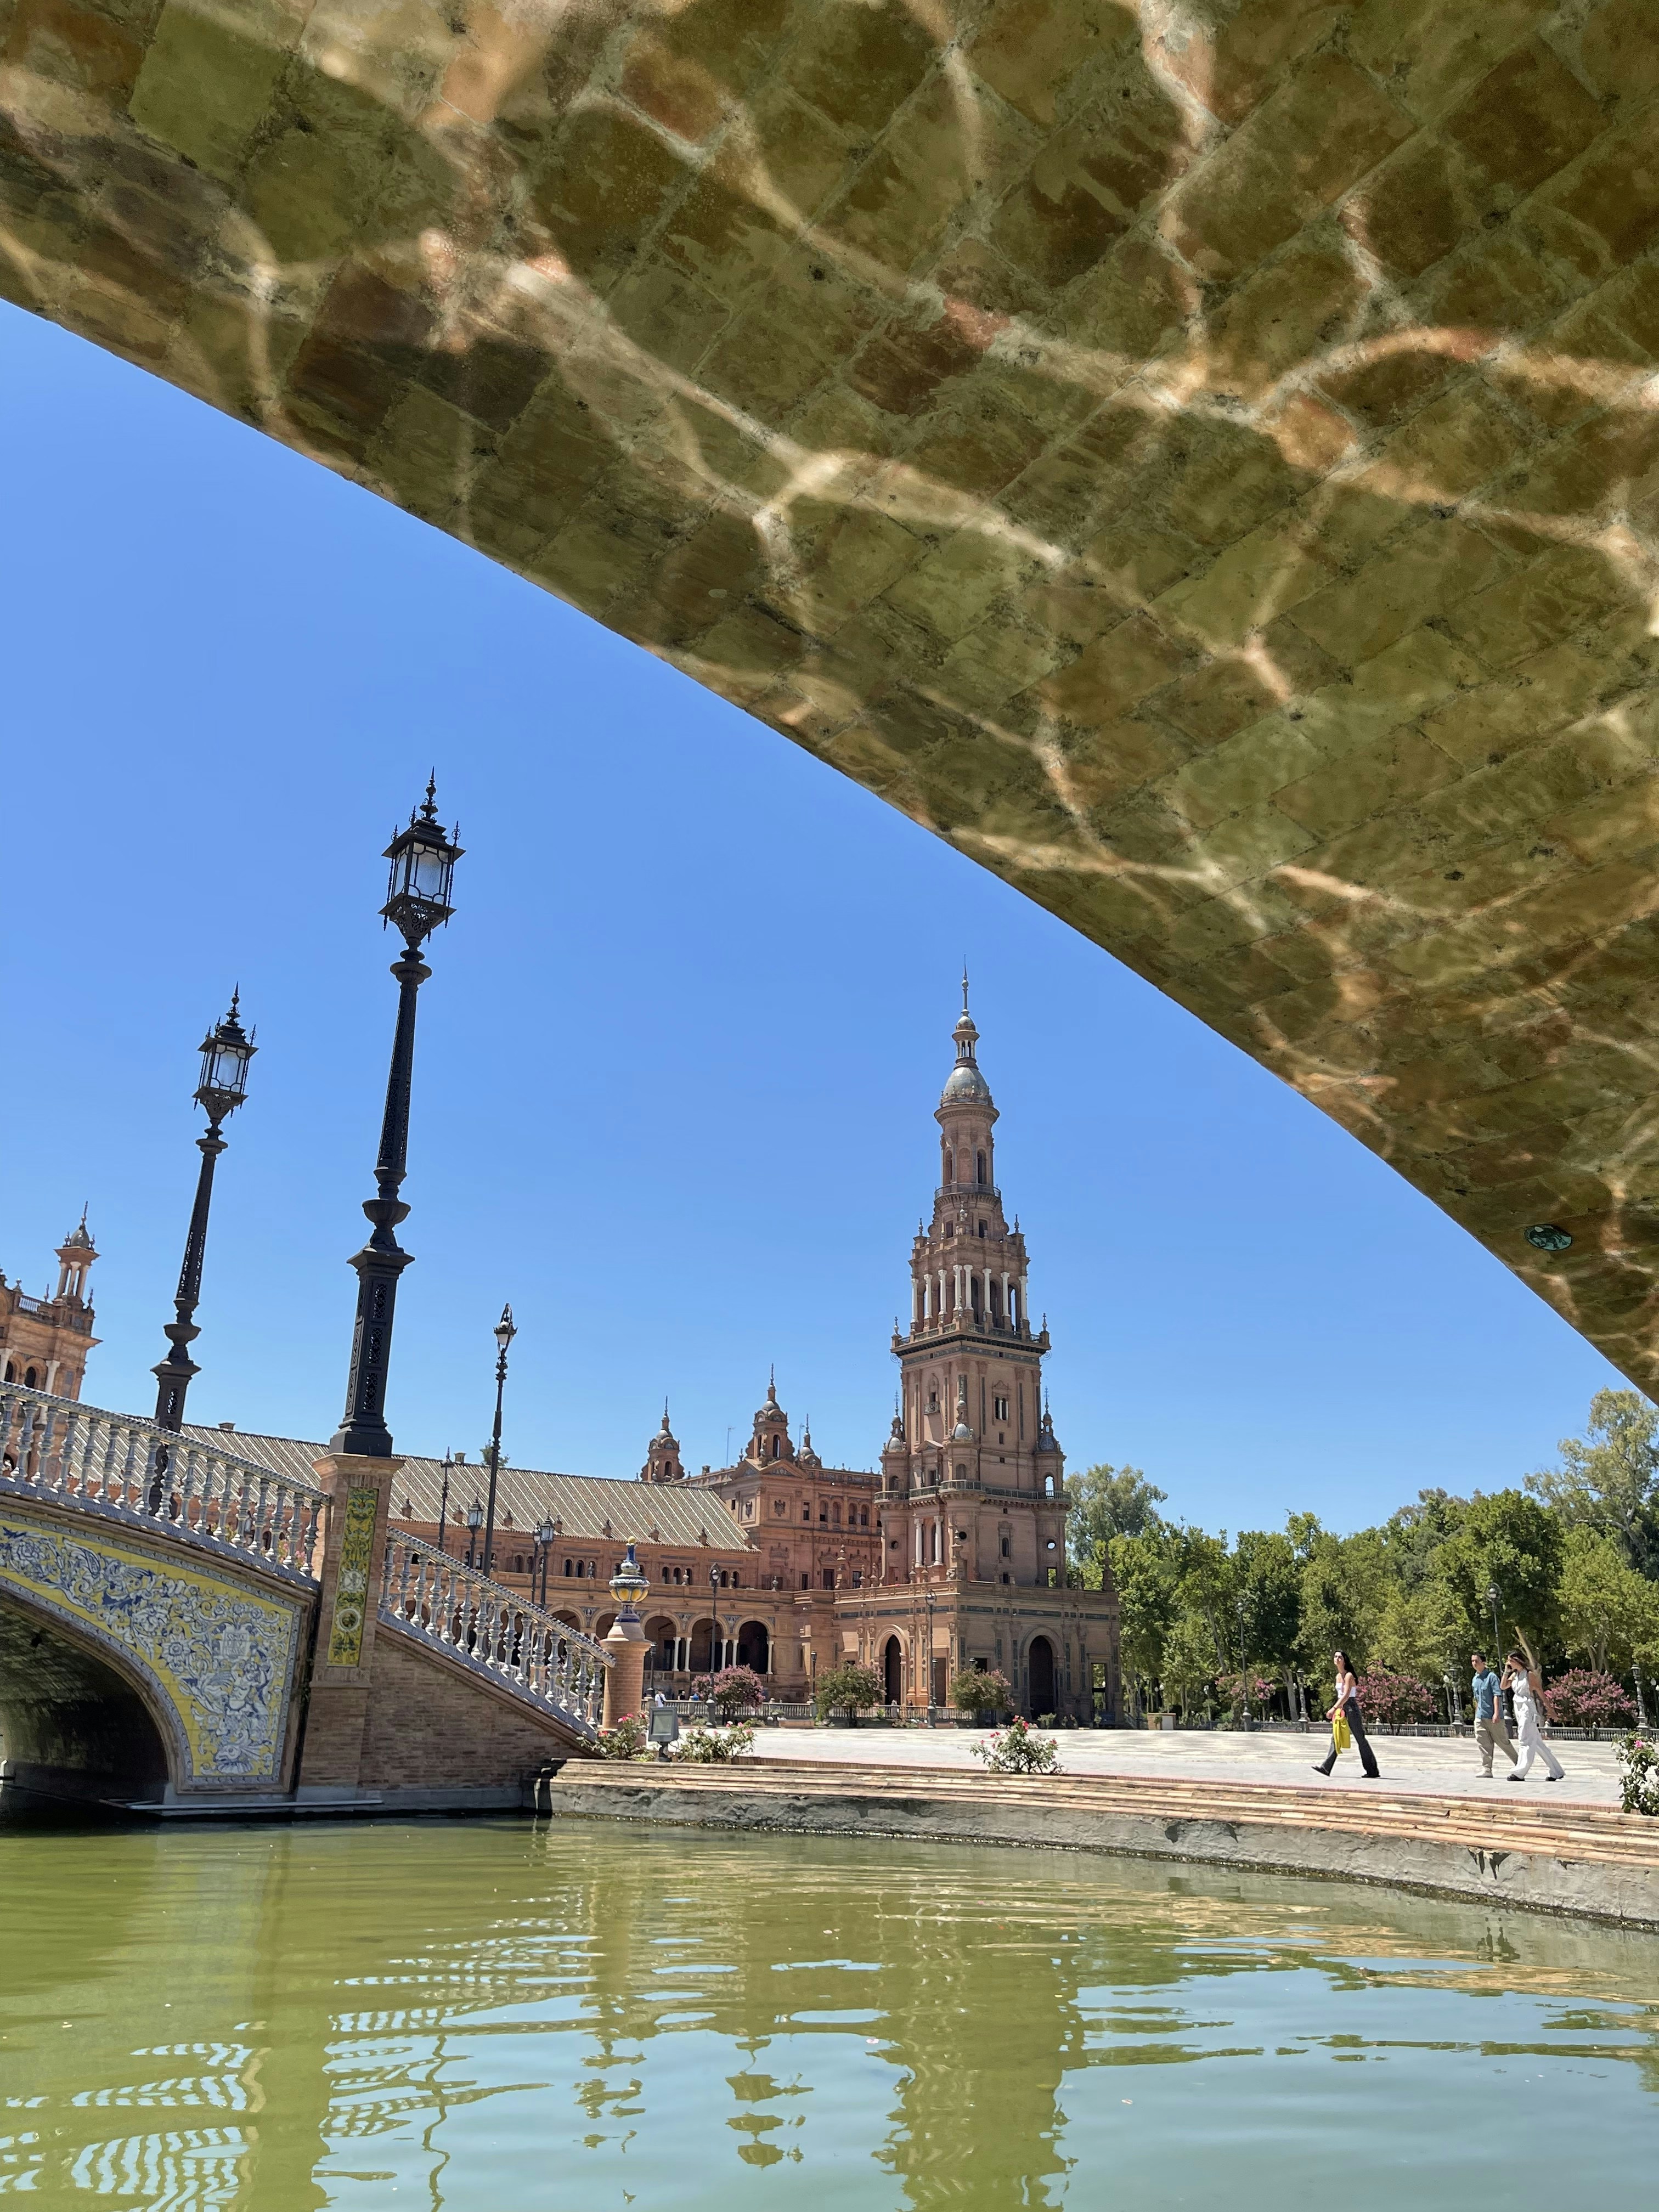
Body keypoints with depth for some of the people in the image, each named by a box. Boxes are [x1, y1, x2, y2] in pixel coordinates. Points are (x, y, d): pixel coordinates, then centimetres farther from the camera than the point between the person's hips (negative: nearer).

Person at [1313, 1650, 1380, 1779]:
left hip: (1351, 1709, -8)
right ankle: (1326, 1767, -1)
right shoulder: (1338, 1676, 14)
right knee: (1335, 1738, 2)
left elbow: (1346, 1695, -22)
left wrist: (1334, 1708, -28)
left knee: (1361, 1740, -2)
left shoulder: (1349, 1676, -12)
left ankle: (1373, 1772, 5)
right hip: (1342, 1709, 8)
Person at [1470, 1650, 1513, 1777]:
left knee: (1503, 1742, 4)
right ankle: (1486, 1770, -2)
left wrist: (1496, 1713, -23)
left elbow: (1497, 1695, -15)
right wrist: (1476, 1715, 24)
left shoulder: (1491, 1677, -9)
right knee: (1483, 1743, -3)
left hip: (1493, 1717, -6)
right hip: (1480, 1717, 6)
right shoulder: (1475, 1679, 14)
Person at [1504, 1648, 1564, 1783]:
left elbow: (1540, 1691, -6)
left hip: (1528, 1708, -8)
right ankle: (1556, 1771, 18)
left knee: (1526, 1741, -8)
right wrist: (1506, 1671, 4)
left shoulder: (1530, 1674, -7)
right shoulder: (1514, 1675, 13)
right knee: (1537, 1743, 11)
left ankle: (1520, 1773, -10)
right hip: (1519, 1709, 8)